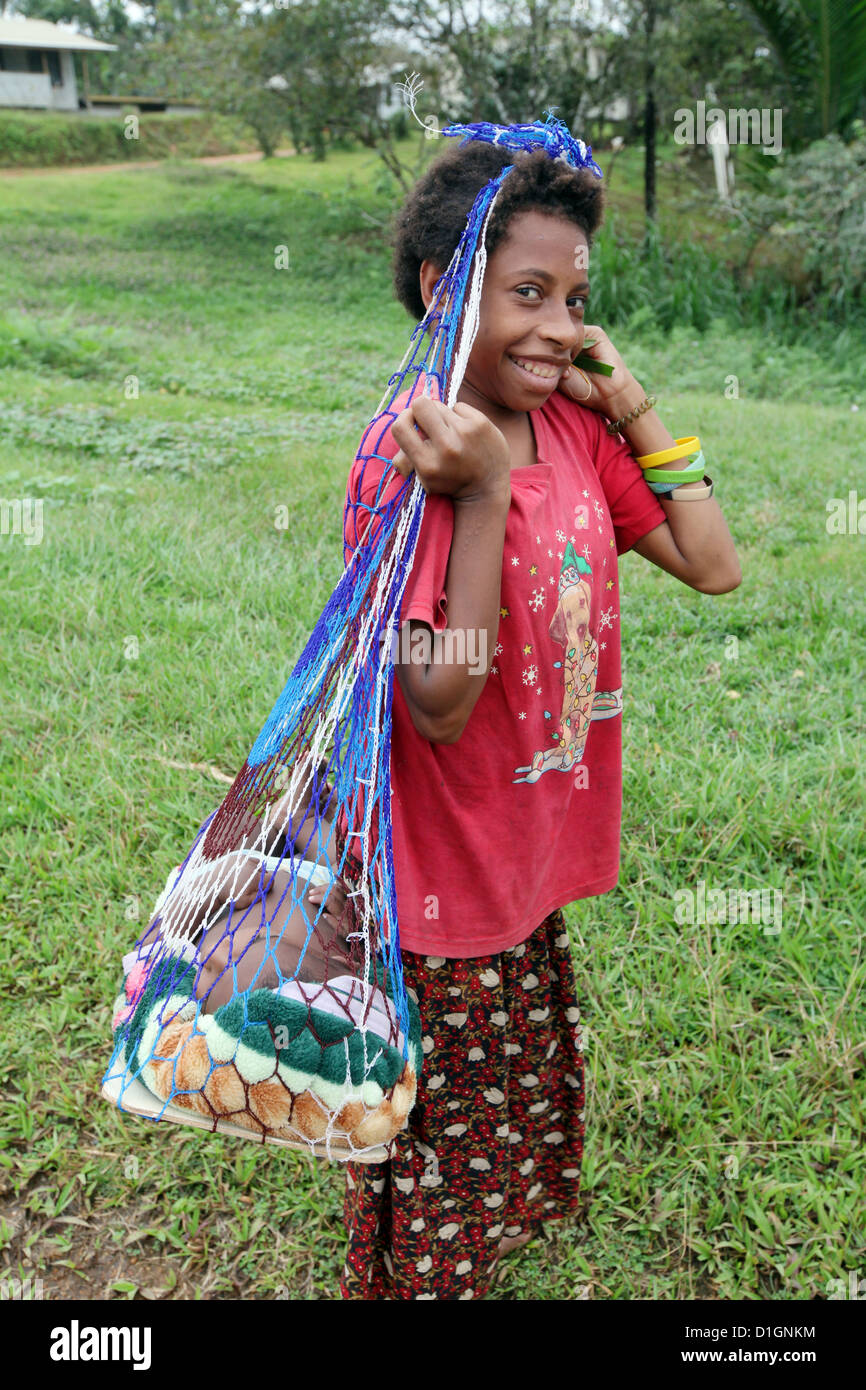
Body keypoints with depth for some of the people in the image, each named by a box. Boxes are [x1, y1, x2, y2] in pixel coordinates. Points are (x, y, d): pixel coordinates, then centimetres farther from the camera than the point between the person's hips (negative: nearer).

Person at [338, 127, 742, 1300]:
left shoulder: (575, 427, -1)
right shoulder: (406, 457, -23)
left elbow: (714, 567, 0)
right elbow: (442, 706, -27)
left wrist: (633, 406, -6)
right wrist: (485, 494, -33)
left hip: (536, 860, 7)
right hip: (441, 888, -7)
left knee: (520, 1108, 29)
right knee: (436, 1139, 16)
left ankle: (484, 1256, 55)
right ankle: (417, 1280, 44)